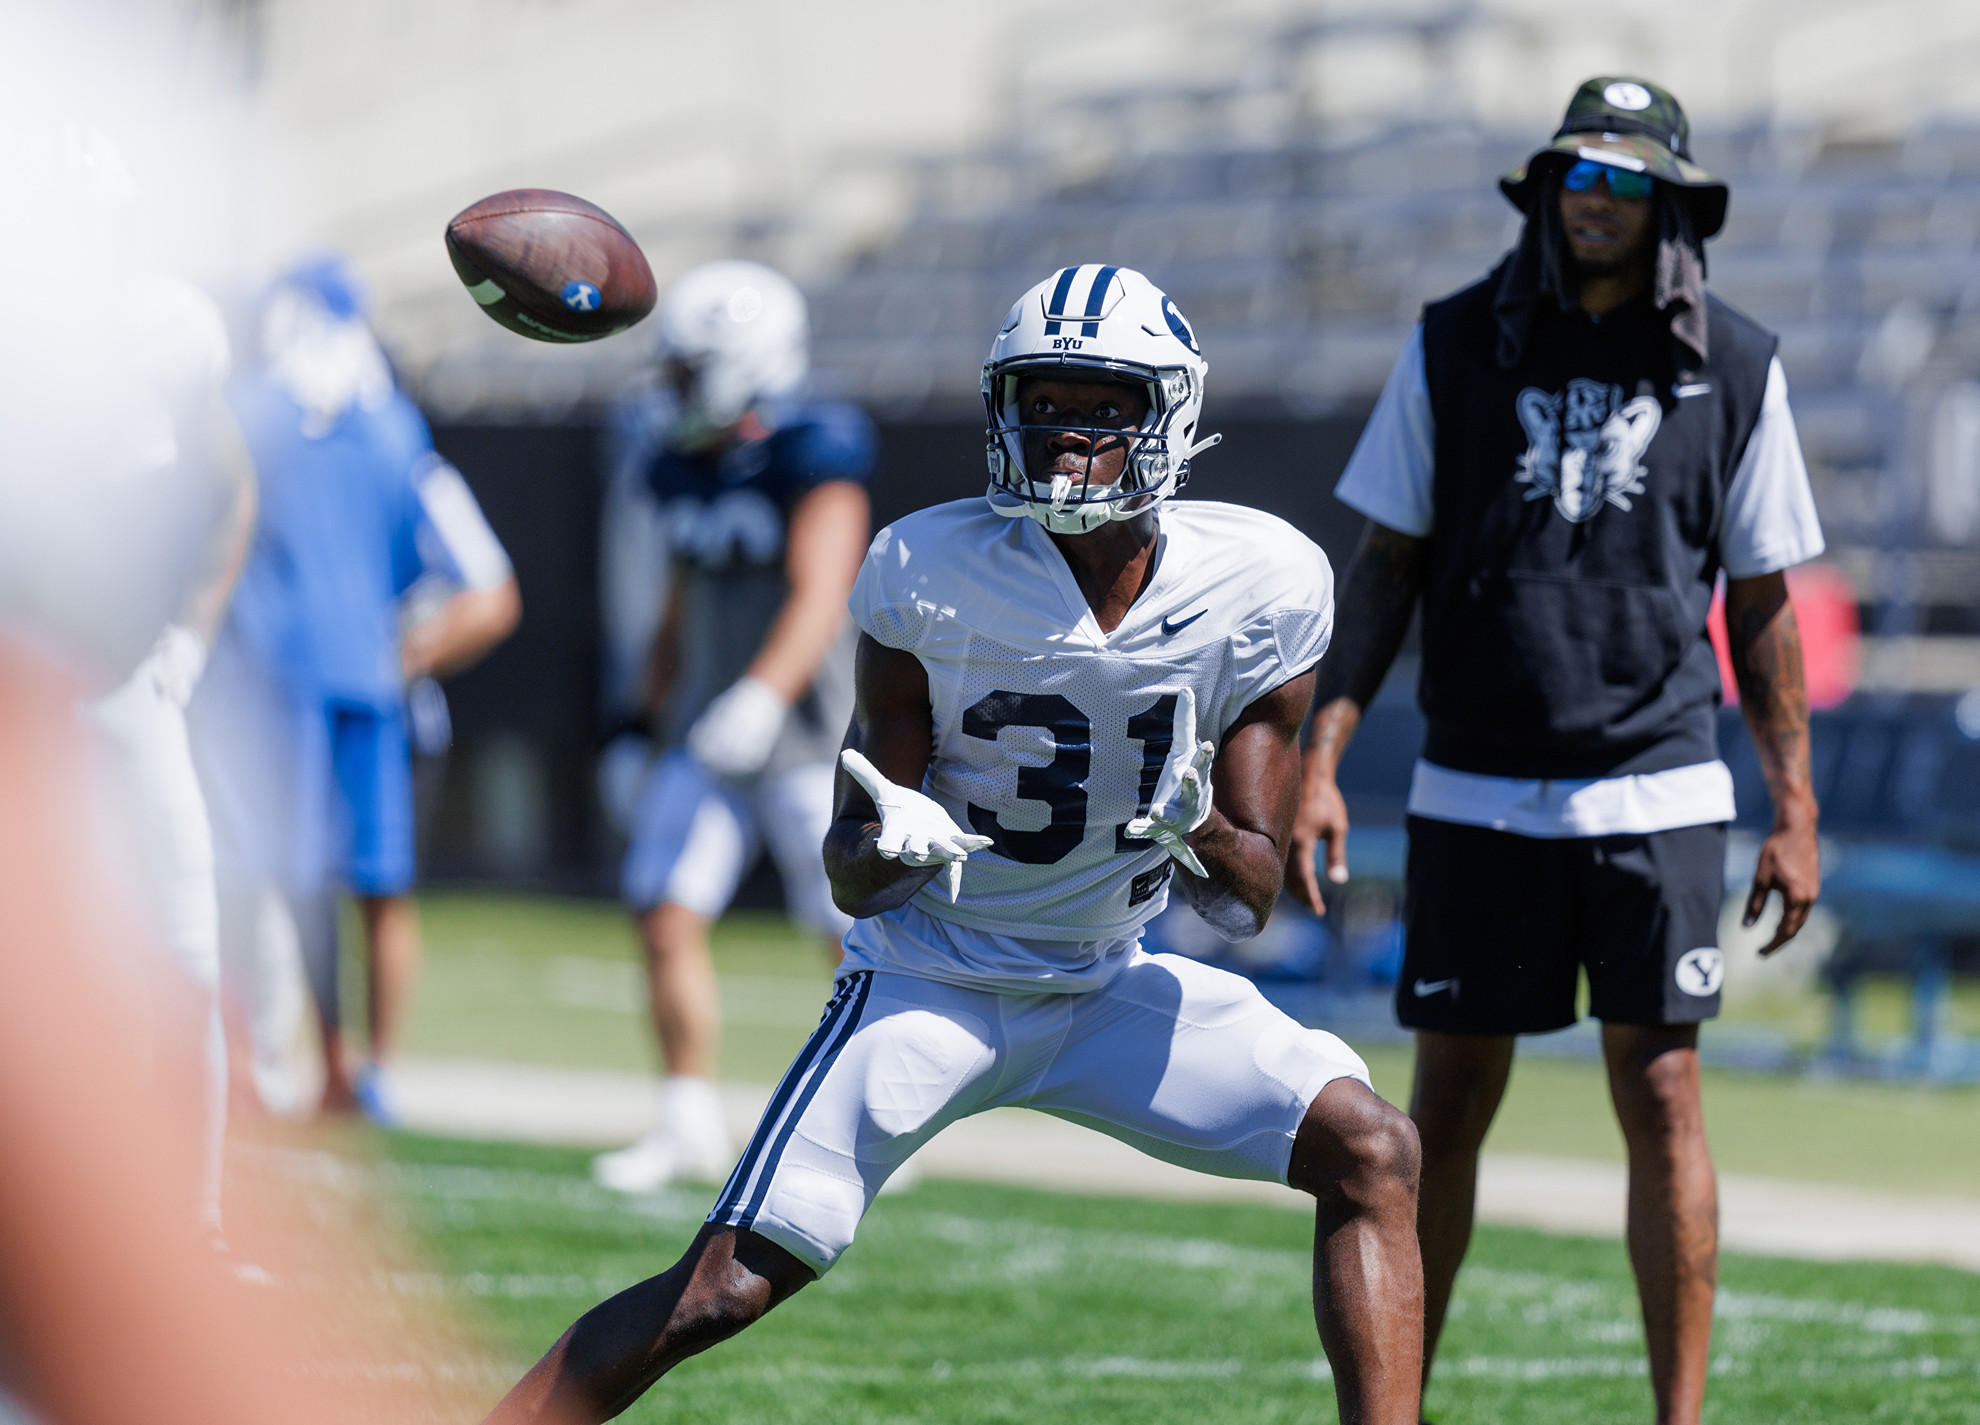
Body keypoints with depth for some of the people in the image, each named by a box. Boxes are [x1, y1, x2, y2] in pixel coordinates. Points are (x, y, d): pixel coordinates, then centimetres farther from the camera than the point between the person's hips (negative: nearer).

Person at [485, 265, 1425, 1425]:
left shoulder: (1261, 588, -12)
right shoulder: (933, 577, -18)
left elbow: (1249, 904, -8)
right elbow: (853, 879, -10)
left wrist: (1196, 827, -31)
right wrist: (892, 842, -35)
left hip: (1112, 983, 3)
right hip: (931, 977, -3)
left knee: (1372, 1152, -15)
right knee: (723, 1290, -15)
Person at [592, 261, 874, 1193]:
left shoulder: (814, 460, -16)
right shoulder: (681, 468, 7)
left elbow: (819, 602, -27)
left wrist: (761, 698, -40)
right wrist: (650, 722, 18)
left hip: (809, 739, -7)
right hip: (708, 740, 7)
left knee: (859, 941, 1)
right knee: (665, 917, -3)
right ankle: (691, 1125, 4)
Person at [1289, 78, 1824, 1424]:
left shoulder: (1736, 369, 2)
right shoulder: (1455, 348, 3)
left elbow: (1762, 604, 7)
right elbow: (1387, 568, 6)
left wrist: (1797, 814, 5)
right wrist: (1319, 761, -3)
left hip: (1656, 794, -1)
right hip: (1477, 794, 1)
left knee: (1662, 1097, -4)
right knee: (1448, 1104, 4)